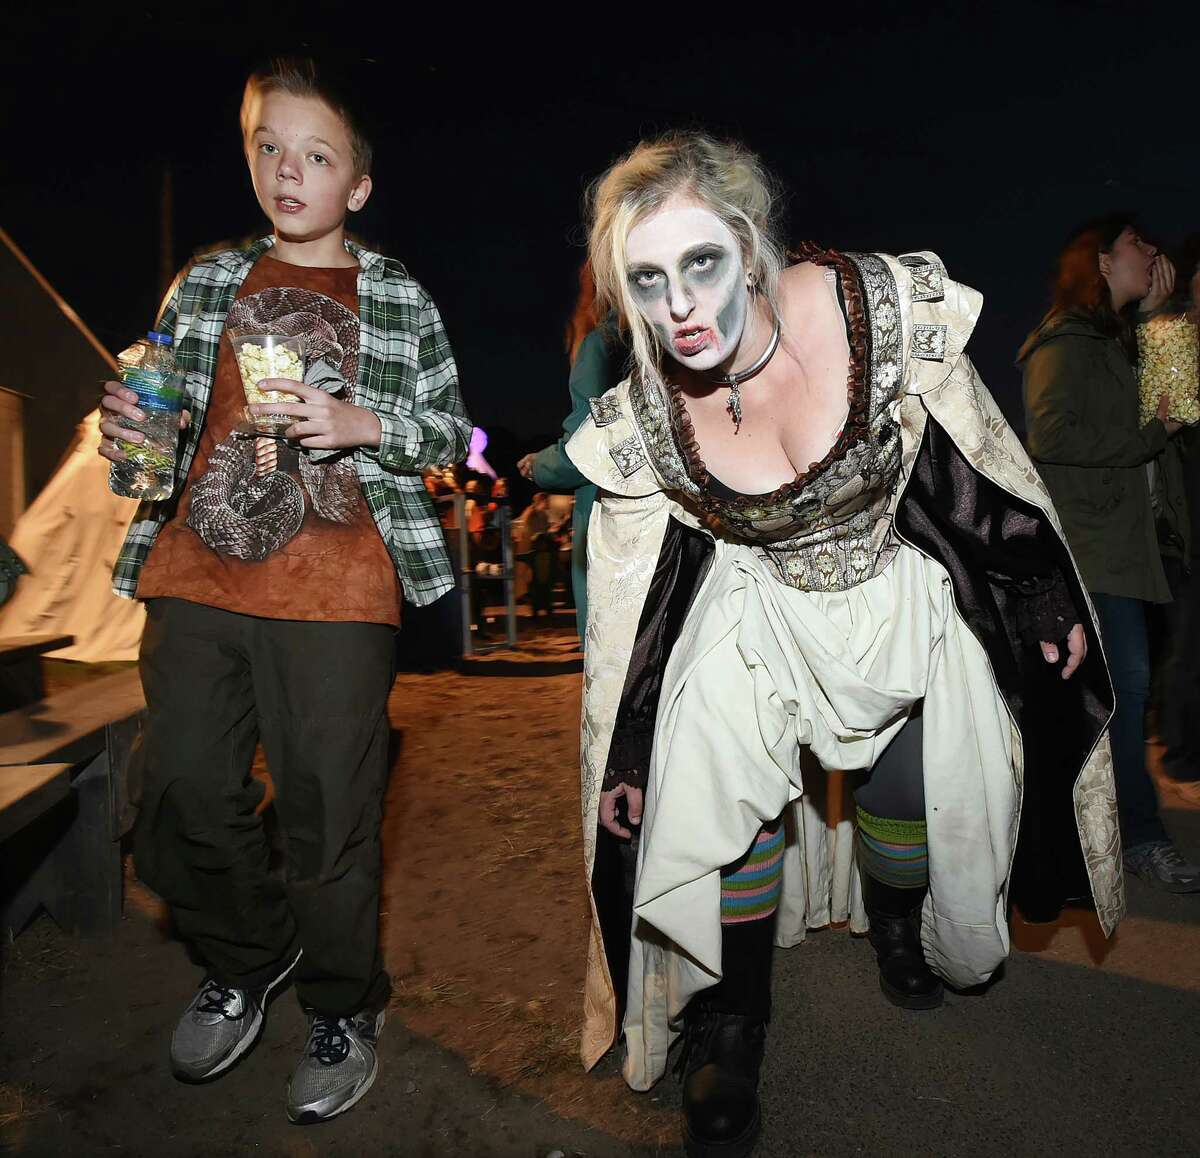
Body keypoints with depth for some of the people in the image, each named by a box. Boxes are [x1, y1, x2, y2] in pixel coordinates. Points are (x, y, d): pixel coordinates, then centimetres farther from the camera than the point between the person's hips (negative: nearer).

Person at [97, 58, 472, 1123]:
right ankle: (246, 965, 37)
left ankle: (344, 1009, 26)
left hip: (333, 592, -4)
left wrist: (363, 423, -11)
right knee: (183, 800, 9)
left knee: (330, 812, 1)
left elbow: (449, 430, 6)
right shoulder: (206, 286, 17)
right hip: (194, 576, 4)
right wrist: (125, 429, 1)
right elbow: (161, 414, 24)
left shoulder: (400, 301, 8)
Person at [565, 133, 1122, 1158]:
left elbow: (992, 468, -8)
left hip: (902, 596, 1)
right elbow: (627, 598, -7)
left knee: (916, 808, 6)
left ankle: (899, 925, 46)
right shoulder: (641, 420, -18)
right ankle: (732, 1026, 16)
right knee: (725, 794, -13)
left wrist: (1048, 603, 1)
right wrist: (623, 757, -1)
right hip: (754, 612, 0)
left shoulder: (887, 310, -23)